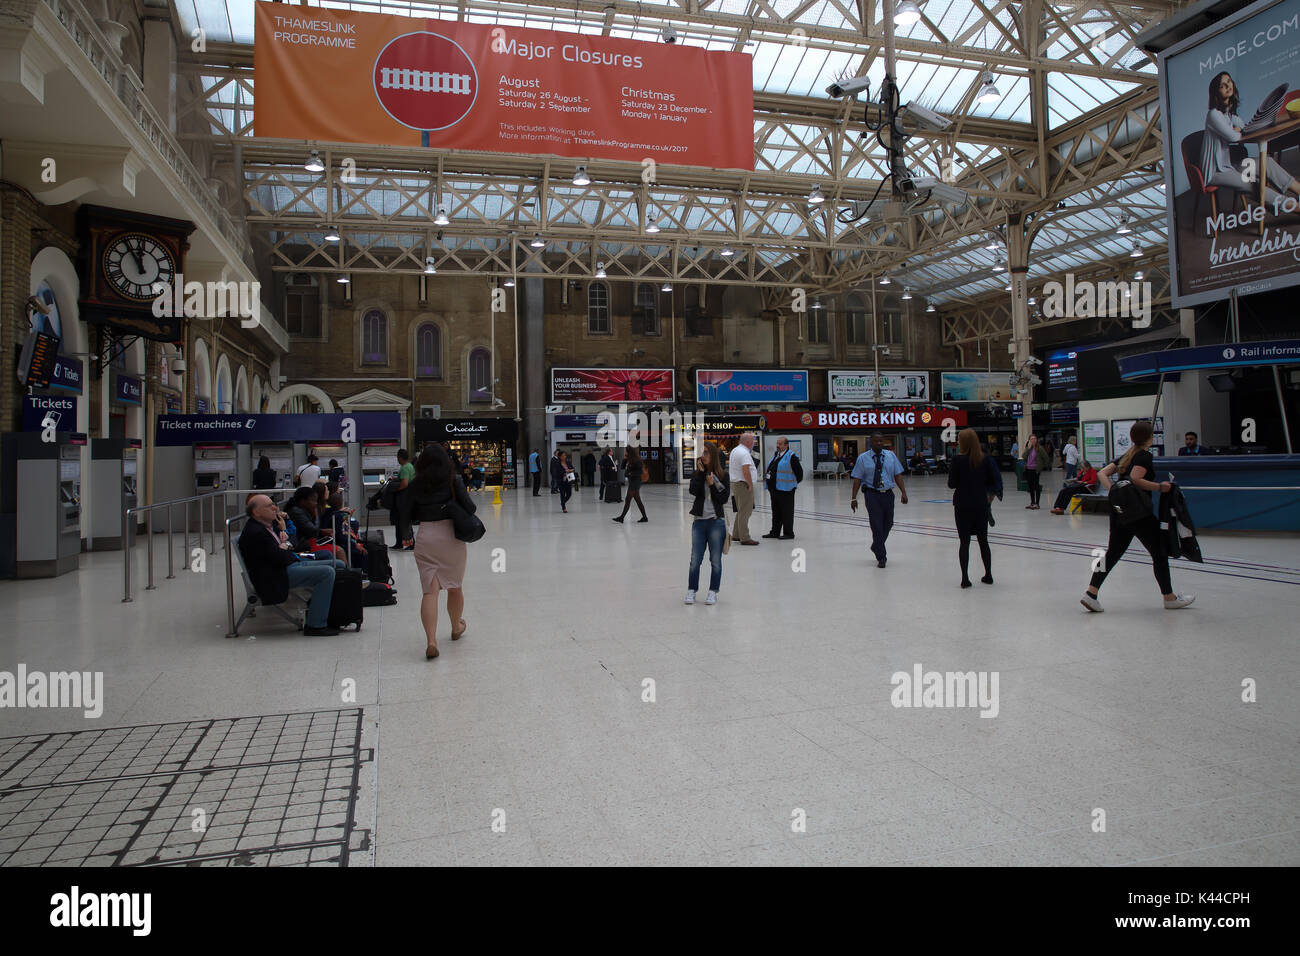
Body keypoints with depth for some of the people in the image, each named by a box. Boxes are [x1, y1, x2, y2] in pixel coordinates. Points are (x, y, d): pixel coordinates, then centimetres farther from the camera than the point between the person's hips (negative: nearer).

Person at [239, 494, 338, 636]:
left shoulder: (269, 524, 14)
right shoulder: (254, 532, -18)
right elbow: (279, 559, -21)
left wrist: (285, 542, 1)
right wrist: (284, 547, -1)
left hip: (294, 564, 11)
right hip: (276, 577, -11)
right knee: (327, 572, -24)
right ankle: (315, 625, -19)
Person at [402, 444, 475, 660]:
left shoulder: (416, 485, 1)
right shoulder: (453, 481, -4)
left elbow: (407, 516, 2)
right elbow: (470, 508, -8)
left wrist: (405, 536, 22)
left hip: (425, 538, 1)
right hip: (451, 537, 0)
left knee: (430, 590, -2)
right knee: (455, 587, 18)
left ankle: (431, 641, -15)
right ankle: (456, 628, 38)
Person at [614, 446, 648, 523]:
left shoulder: (636, 460, -15)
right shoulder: (629, 460, 10)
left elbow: (640, 471, -16)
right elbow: (623, 467, 13)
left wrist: (631, 473, -18)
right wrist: (624, 459, 2)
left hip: (635, 482, -9)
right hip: (631, 482, 9)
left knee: (628, 500, -5)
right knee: (638, 500, 11)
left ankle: (621, 518, -1)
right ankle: (644, 517, 15)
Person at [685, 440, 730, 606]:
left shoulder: (722, 475, 1)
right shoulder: (697, 475, 7)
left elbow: (724, 498, -4)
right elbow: (693, 491, -12)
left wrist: (713, 485, -13)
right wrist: (701, 472, -12)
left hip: (716, 521, -2)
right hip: (699, 521, 2)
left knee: (715, 560, 5)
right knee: (695, 559, 2)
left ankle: (713, 592, 15)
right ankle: (691, 591, 13)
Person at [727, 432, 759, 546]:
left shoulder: (734, 450, 14)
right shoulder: (744, 453, -18)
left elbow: (731, 463, 25)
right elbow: (745, 470, -25)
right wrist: (750, 485, -19)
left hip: (735, 484, 10)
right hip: (743, 484, -10)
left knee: (741, 511, 18)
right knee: (745, 512, -7)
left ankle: (736, 534, 23)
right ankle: (744, 538, -6)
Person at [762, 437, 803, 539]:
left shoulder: (791, 456, -11)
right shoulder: (775, 455, 15)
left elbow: (799, 470, -10)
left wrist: (795, 482, -2)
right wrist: (767, 475, 14)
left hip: (785, 489, -8)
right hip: (774, 488, 9)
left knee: (786, 511, -2)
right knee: (776, 511, 15)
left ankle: (788, 533, 5)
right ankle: (775, 532, 23)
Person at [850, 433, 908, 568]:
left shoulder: (891, 455, 6)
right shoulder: (863, 458, -2)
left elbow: (898, 475, 4)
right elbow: (857, 479, -3)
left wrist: (903, 492, -7)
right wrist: (854, 498, -8)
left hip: (888, 493, 4)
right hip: (872, 494, -4)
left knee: (888, 523, 13)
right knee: (876, 525, -6)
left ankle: (876, 547, 38)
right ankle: (881, 557, 2)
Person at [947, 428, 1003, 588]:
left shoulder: (958, 459, -11)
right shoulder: (986, 459, -2)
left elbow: (951, 484, -9)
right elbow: (997, 478, -2)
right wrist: (993, 493, 11)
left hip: (963, 505, -3)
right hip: (981, 504, 3)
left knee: (964, 541, 3)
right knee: (983, 540, 15)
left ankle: (965, 578, 2)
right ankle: (988, 575, 21)